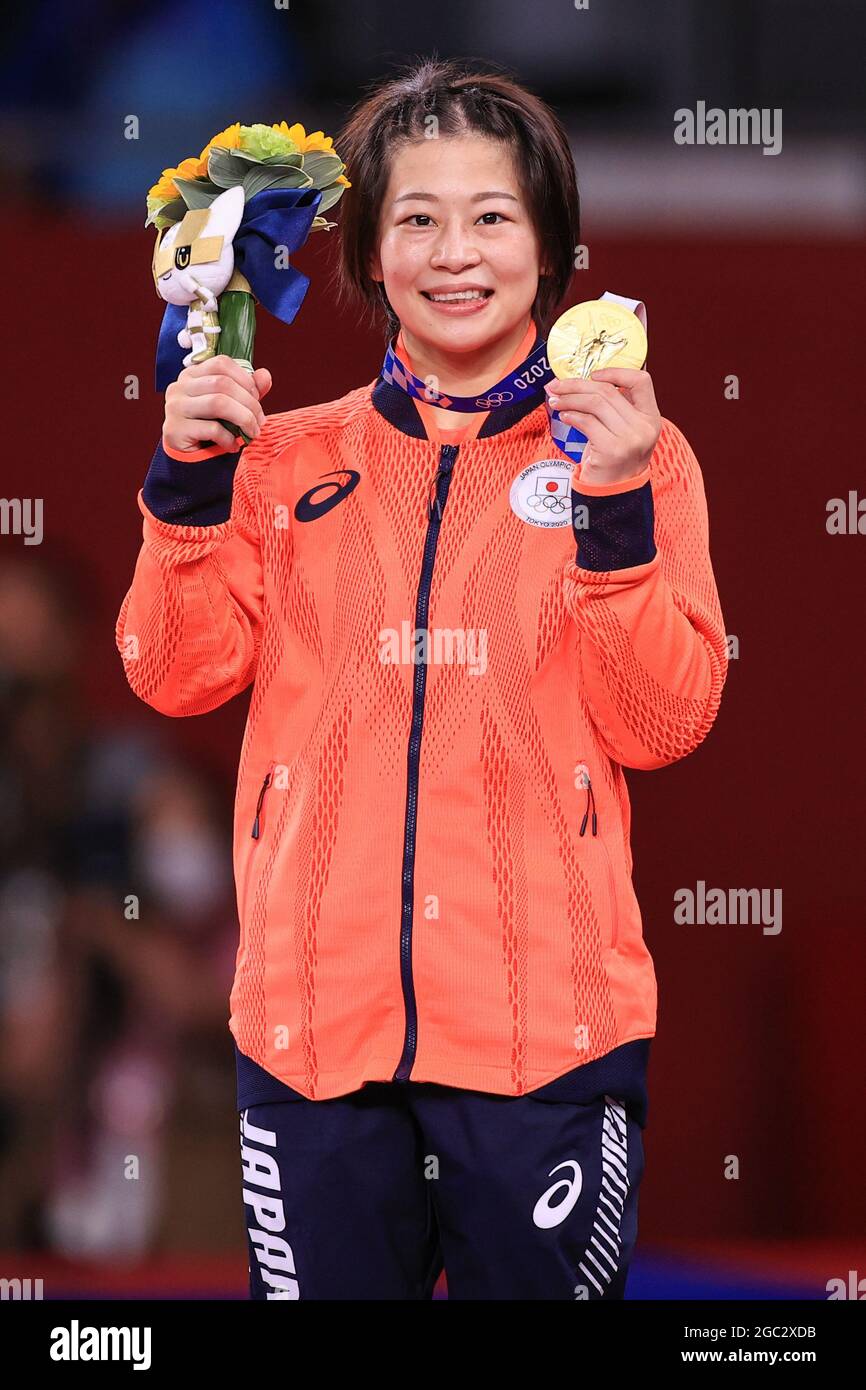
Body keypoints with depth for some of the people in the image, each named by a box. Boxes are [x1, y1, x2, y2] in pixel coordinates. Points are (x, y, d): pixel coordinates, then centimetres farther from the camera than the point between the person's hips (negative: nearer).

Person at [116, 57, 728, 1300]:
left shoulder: (629, 450, 5)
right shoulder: (293, 455, 11)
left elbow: (661, 726, -3)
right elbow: (179, 676, 5)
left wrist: (616, 511, -15)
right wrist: (189, 485, -8)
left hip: (545, 1026, -2)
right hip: (316, 1012, 2)